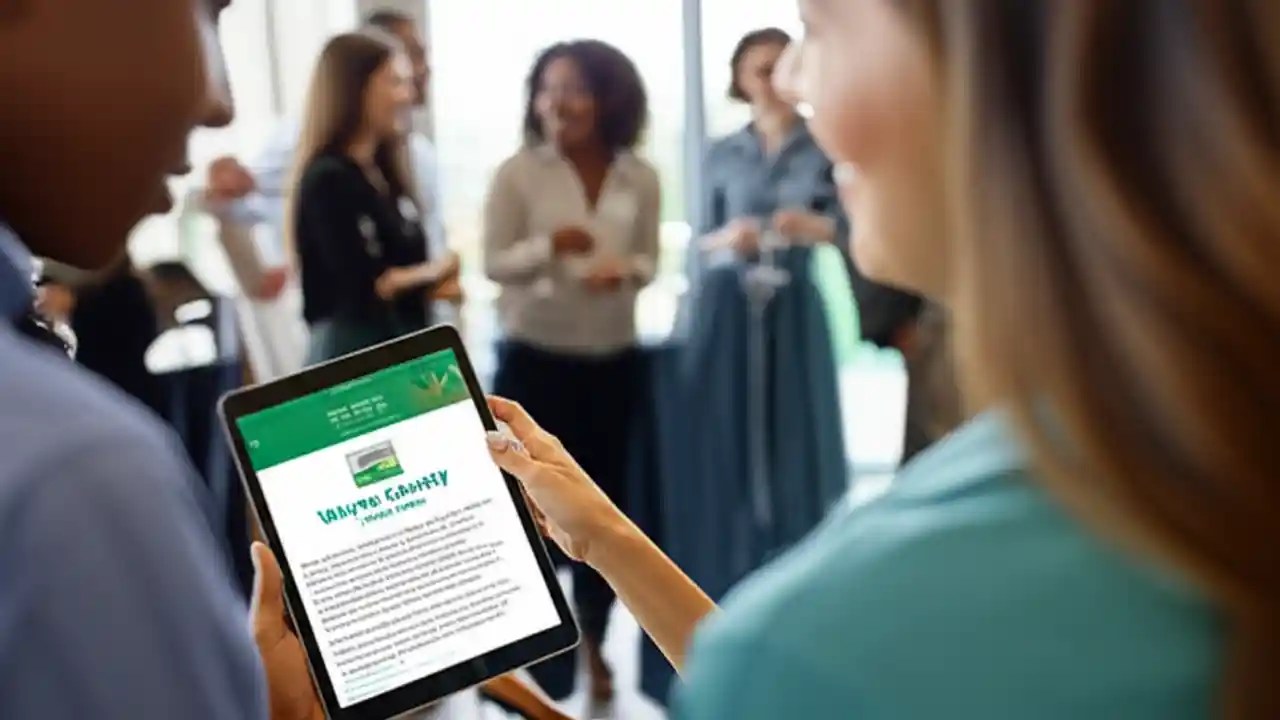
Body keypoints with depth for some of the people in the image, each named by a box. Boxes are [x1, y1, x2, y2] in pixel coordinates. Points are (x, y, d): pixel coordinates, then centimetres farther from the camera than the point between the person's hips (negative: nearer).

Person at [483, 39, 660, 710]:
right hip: (534, 357, -2)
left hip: (613, 359, 3)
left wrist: (626, 269, -17)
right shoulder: (517, 172, -8)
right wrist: (549, 246, -25)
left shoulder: (639, 178, -2)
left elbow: (649, 260, 6)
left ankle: (591, 641, 30)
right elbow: (494, 263, -6)